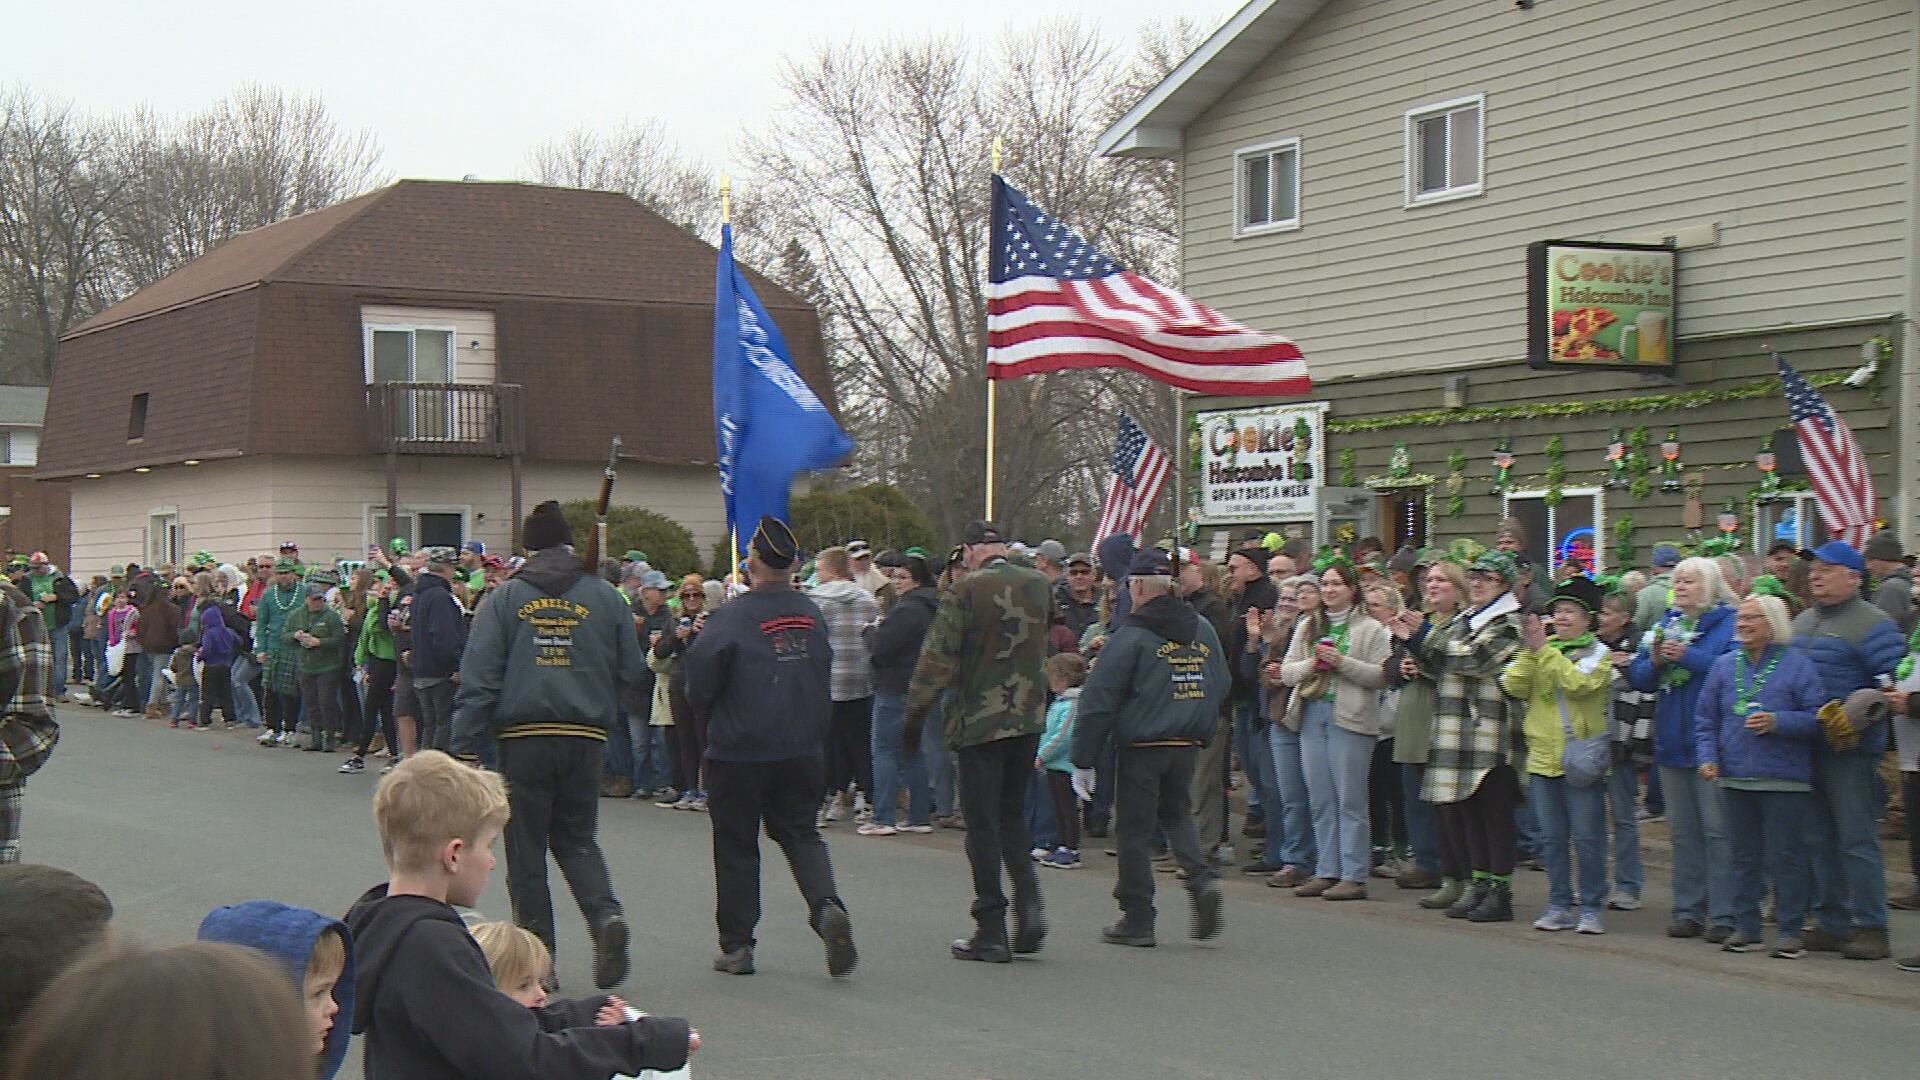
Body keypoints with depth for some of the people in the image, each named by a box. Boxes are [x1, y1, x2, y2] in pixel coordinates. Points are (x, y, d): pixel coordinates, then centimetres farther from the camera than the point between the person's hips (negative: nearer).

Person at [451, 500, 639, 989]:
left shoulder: (506, 598, 0)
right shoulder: (604, 596, 4)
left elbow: (478, 679, -4)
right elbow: (631, 670, 5)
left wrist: (465, 748, -2)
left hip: (522, 738, -2)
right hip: (586, 738, 2)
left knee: (525, 848, 8)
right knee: (577, 837, 17)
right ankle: (605, 914, -9)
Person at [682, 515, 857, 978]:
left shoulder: (732, 617, -15)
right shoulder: (811, 614, 2)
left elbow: (699, 684, -14)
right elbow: (824, 677, 11)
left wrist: (708, 714, 5)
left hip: (739, 751, -4)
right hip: (803, 749, 4)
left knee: (736, 845, 8)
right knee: (800, 832, 14)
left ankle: (736, 945, 12)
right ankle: (826, 904, -12)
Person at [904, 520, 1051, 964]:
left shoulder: (967, 590, -11)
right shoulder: (1037, 585, 5)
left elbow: (938, 657, -10)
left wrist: (914, 713, -2)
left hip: (980, 720, -5)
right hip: (1029, 718, 5)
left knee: (983, 824, 2)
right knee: (1013, 814, 18)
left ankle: (991, 933, 3)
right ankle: (1029, 902, -1)